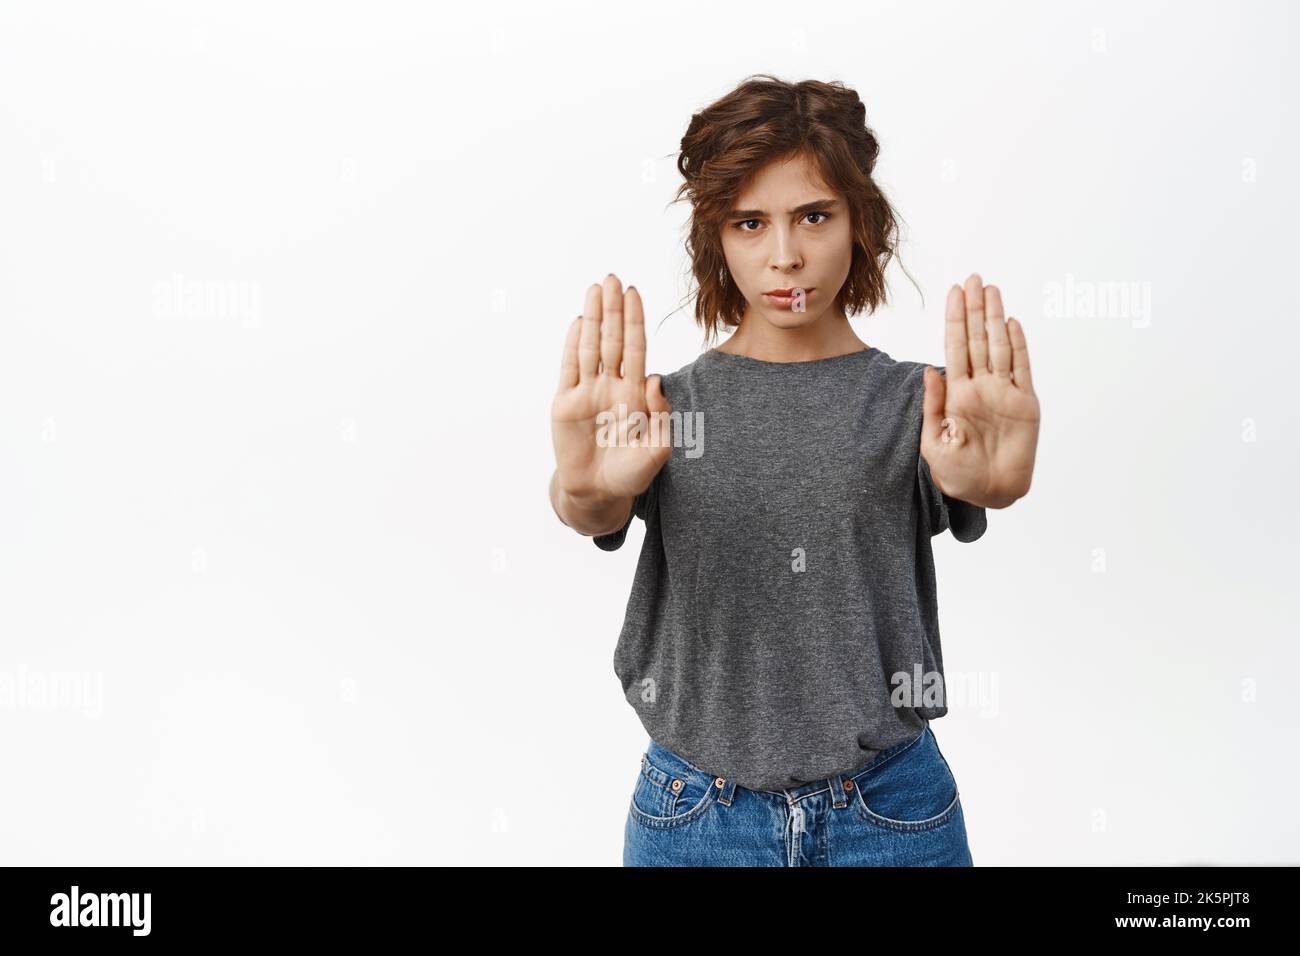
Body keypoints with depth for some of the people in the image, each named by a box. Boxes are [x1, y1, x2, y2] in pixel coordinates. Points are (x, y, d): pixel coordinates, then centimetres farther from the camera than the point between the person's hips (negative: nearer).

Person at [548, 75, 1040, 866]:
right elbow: (601, 513, -22)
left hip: (889, 811, 0)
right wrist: (587, 490, -45)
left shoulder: (918, 403, -4)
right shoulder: (668, 407, -3)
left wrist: (988, 476, -47)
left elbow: (973, 486, -24)